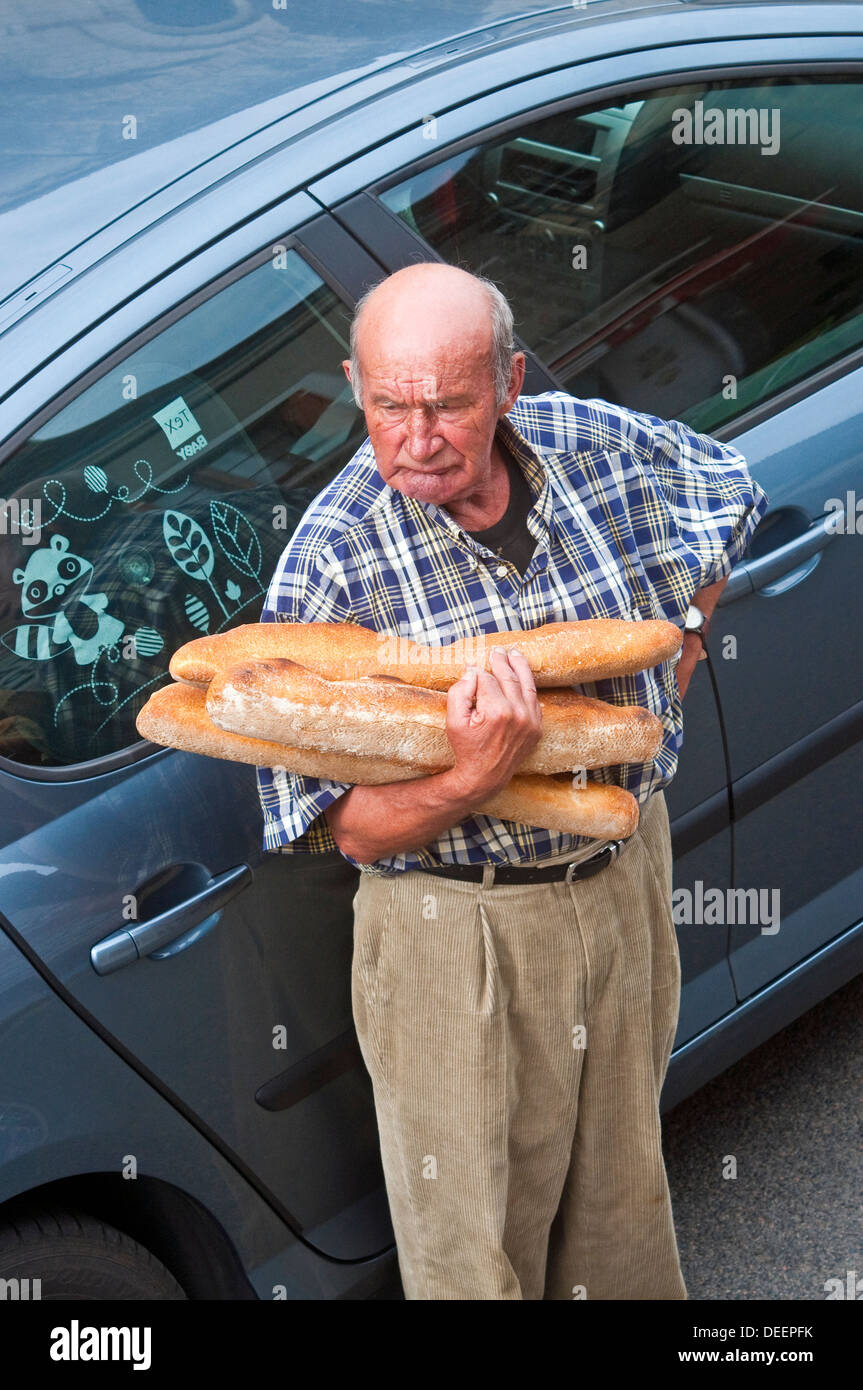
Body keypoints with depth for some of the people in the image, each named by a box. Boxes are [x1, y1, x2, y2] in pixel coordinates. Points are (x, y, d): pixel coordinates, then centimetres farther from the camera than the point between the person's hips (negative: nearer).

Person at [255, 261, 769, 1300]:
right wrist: (475, 778, -36)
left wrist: (673, 659, 11)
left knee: (623, 1190, 24)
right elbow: (346, 827, -18)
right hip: (454, 929, -4)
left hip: (624, 877, 4)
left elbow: (729, 503, 16)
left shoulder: (603, 444, -9)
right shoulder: (331, 562, -20)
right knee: (472, 1243, 8)